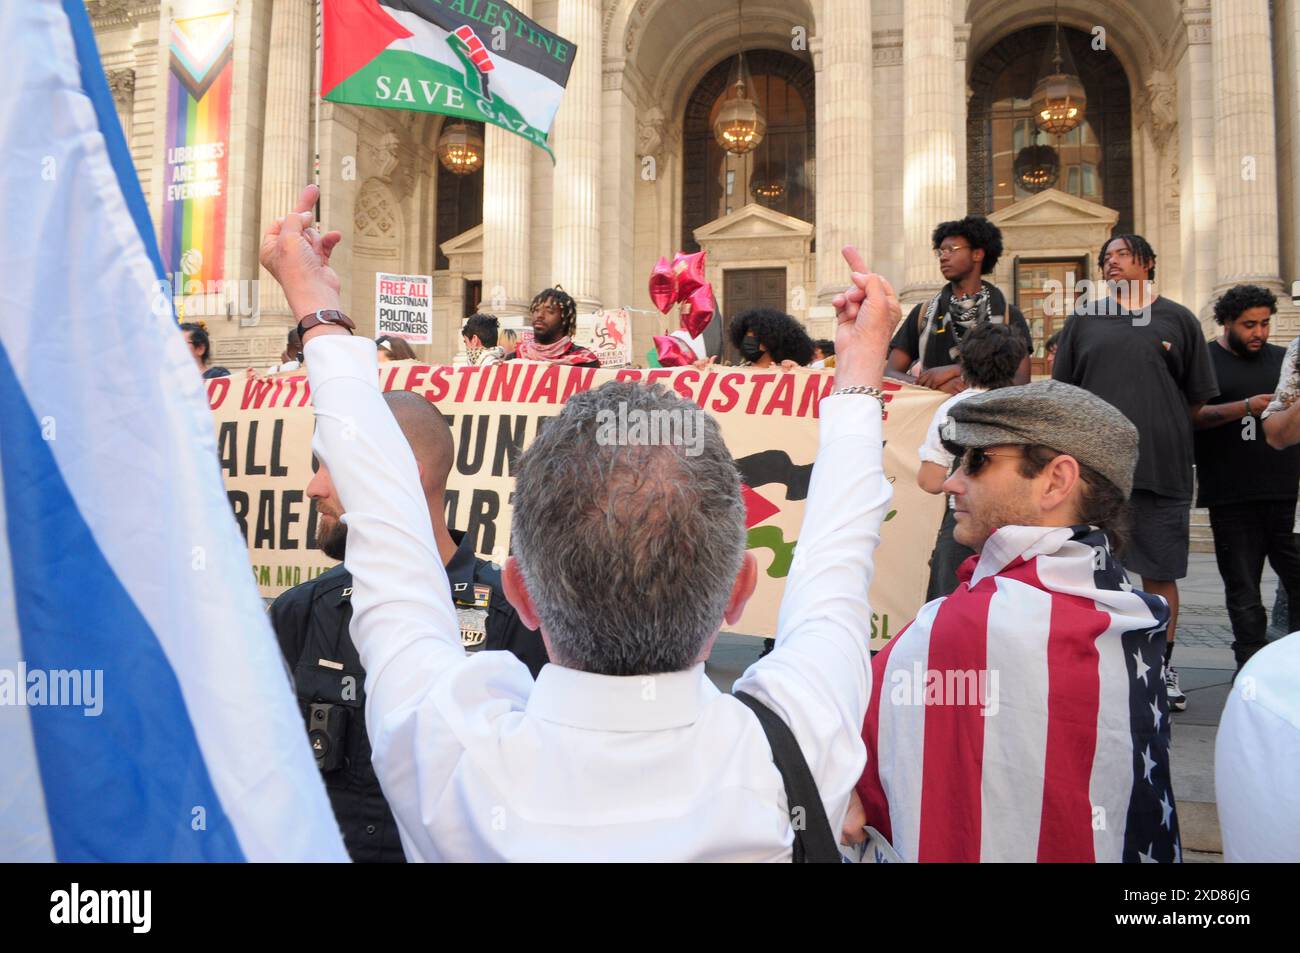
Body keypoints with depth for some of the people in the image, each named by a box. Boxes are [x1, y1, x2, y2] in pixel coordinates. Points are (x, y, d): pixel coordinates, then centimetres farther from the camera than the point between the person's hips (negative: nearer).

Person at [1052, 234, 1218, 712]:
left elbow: (1198, 397, 12)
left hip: (1163, 468, 0)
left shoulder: (1177, 319, 9)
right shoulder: (1084, 319, 11)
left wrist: (1161, 434, 8)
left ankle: (1162, 667, 20)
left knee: (1160, 573, 6)